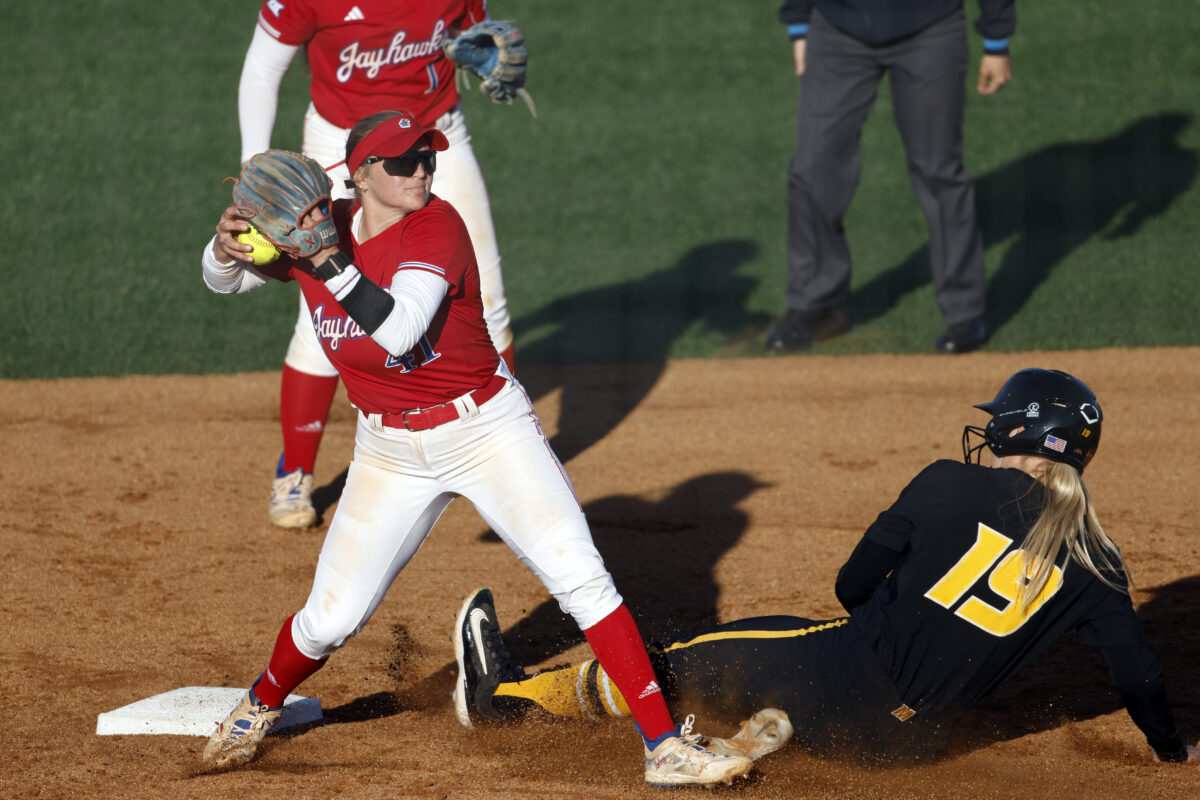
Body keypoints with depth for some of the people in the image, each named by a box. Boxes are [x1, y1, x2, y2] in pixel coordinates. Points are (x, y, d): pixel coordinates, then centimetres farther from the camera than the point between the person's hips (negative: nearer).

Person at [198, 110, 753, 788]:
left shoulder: (436, 225, -18)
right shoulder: (319, 227, -5)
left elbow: (398, 329, -32)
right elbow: (222, 280, 7)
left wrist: (327, 258, -38)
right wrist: (229, 244, -16)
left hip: (488, 428, -3)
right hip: (391, 449, 3)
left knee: (581, 576, -14)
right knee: (330, 620, 2)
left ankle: (665, 747, -10)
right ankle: (261, 706, 34)